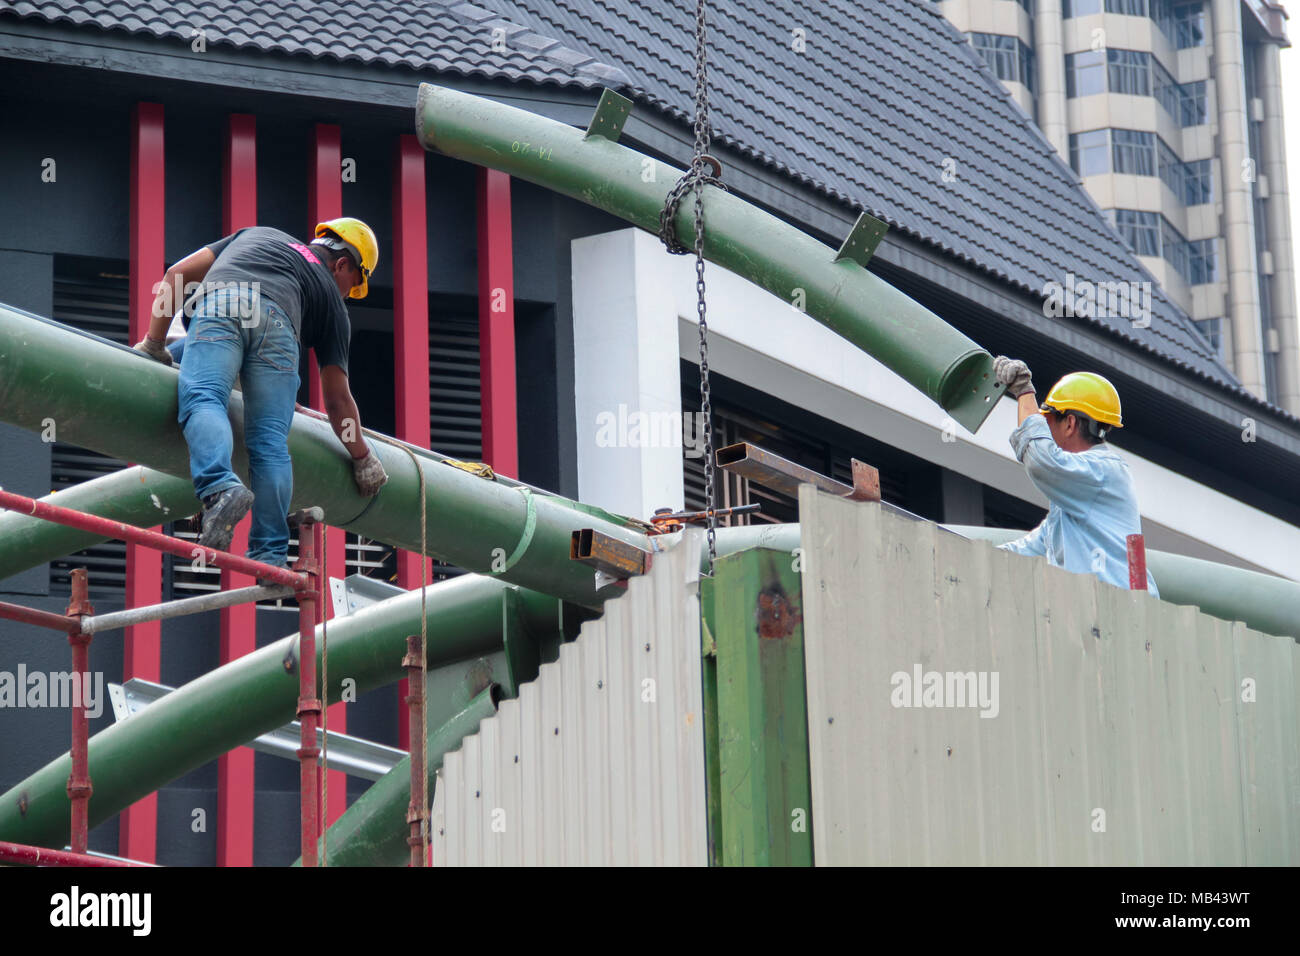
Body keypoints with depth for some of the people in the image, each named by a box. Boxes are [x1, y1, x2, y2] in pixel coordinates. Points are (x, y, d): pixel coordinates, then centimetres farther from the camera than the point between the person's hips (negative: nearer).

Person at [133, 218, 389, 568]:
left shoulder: (256, 235, 43)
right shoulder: (331, 299, 34)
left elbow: (177, 273, 33)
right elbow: (337, 398, 30)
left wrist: (154, 342, 33)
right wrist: (363, 457, 42)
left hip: (218, 305, 1)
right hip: (275, 320, -1)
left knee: (203, 398, -17)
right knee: (270, 442, 0)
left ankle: (220, 489, -45)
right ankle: (269, 558, -9)